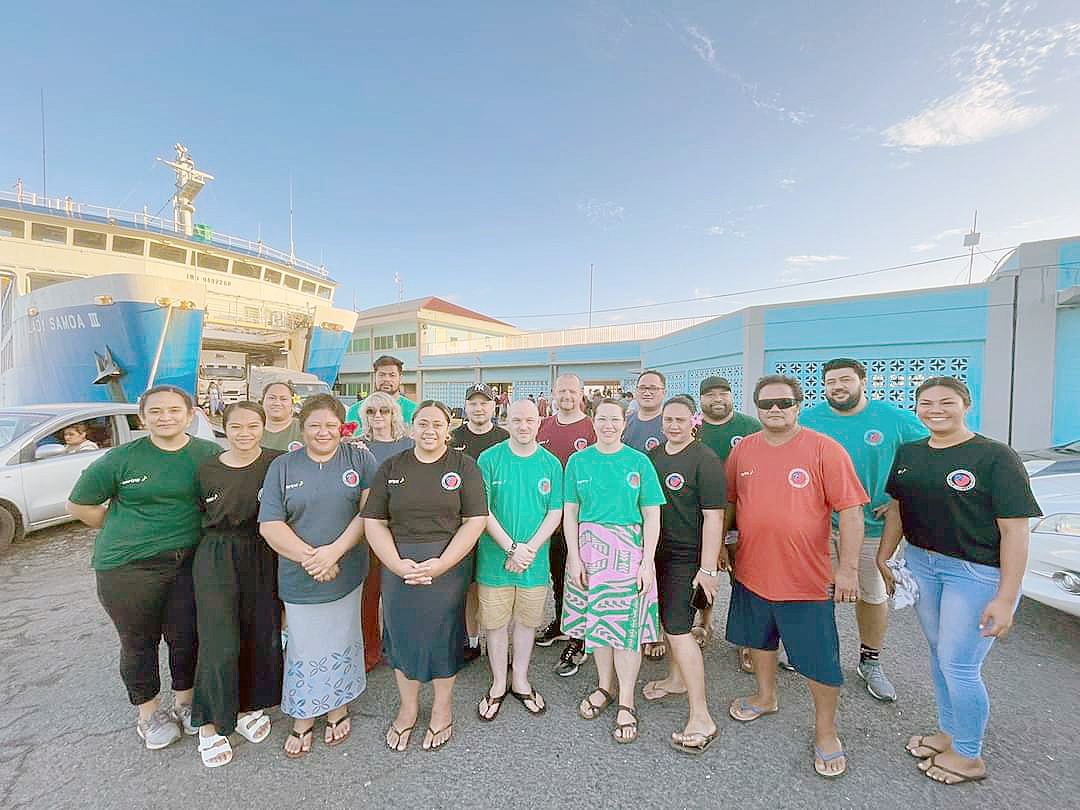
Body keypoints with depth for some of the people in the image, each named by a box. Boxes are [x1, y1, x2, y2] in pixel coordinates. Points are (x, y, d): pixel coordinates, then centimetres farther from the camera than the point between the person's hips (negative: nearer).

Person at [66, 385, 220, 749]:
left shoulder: (210, 455, -3)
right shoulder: (121, 458, -4)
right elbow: (79, 505, 7)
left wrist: (194, 529, 4)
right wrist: (128, 530, 4)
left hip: (189, 563, 1)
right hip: (128, 568, -1)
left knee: (186, 637, 10)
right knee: (139, 642, 12)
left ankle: (184, 701, 36)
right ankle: (149, 713, 35)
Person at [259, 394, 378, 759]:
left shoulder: (360, 458, -2)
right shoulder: (282, 466, 2)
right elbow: (270, 525, -4)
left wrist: (335, 550, -18)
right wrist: (309, 557, -15)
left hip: (347, 574, 0)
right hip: (300, 579, 1)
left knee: (341, 642, 14)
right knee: (304, 648, 12)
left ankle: (338, 709, 37)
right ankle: (303, 719, 35)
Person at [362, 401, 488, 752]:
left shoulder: (464, 466, -2)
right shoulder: (391, 468, 5)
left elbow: (475, 520, -8)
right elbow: (374, 522, 1)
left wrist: (440, 564, -16)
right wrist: (397, 564, -12)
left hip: (448, 562, -2)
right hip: (398, 563, 2)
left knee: (443, 631, 9)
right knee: (402, 631, 13)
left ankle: (443, 707, 34)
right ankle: (408, 706, 38)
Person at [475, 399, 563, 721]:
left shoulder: (551, 464, -1)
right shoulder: (489, 459, -7)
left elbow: (555, 513, -1)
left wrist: (530, 549, -12)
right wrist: (512, 547, -16)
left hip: (535, 561, 2)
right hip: (495, 559, -1)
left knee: (527, 621, 16)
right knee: (495, 623, 12)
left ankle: (520, 681, 38)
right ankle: (498, 685, 34)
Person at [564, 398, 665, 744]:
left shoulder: (639, 462, -2)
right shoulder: (578, 461, 3)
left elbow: (652, 516, -1)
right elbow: (570, 512, 3)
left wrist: (647, 561, -7)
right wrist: (574, 556, -3)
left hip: (629, 550, -1)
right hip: (589, 548, 2)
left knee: (627, 623, 2)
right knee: (596, 620, 11)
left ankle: (626, 703, 20)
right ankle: (604, 687, 34)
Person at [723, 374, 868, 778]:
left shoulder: (825, 449, -12)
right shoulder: (742, 449, -1)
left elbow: (850, 510, -12)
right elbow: (728, 503, 10)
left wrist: (848, 567, -14)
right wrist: (719, 546, 11)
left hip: (806, 578, -4)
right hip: (751, 572, 4)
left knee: (820, 661, 8)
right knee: (760, 638, 24)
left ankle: (825, 730, 34)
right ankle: (765, 697, 49)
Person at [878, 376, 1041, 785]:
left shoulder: (996, 457, -12)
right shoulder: (908, 453, 4)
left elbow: (1015, 530, -14)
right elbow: (896, 509, 11)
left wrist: (1006, 598, -16)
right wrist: (882, 558, 11)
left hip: (977, 574, -5)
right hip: (921, 563, 5)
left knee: (959, 666, 2)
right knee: (939, 654, 18)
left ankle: (969, 756, 26)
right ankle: (948, 733, 38)